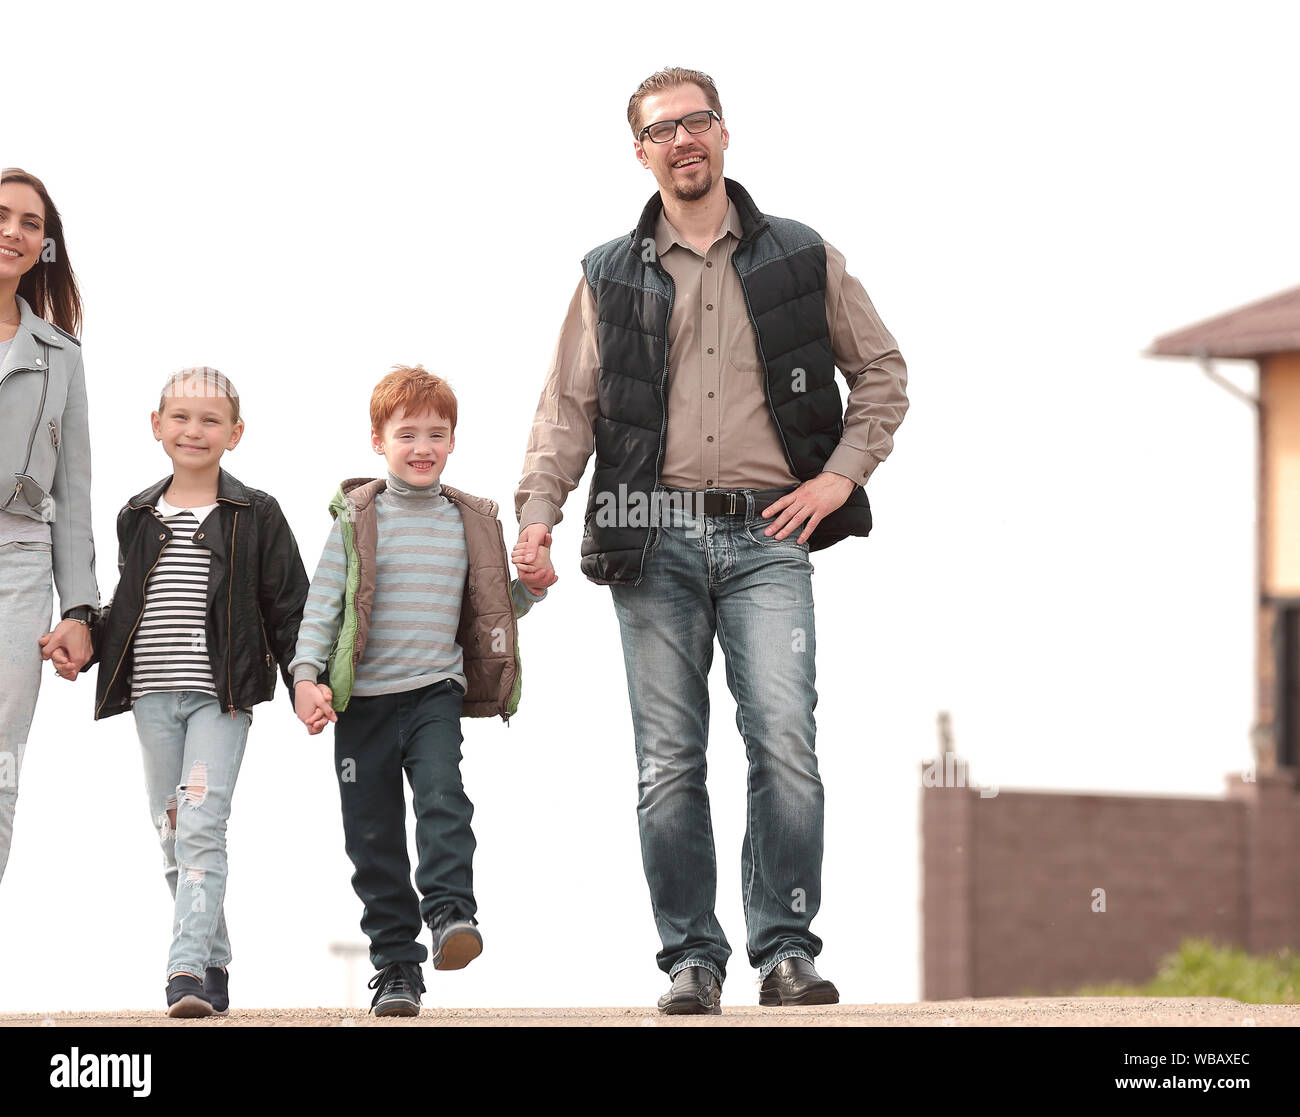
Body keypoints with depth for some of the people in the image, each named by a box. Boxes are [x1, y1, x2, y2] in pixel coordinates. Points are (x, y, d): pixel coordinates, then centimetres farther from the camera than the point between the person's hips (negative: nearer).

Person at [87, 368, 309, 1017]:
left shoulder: (256, 516, 3)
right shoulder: (136, 518, 13)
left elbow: (288, 606, 2)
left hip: (221, 694, -5)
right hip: (152, 695, 5)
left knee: (201, 826, -16)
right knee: (172, 835, 7)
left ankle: (188, 970, -23)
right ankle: (214, 970, 16)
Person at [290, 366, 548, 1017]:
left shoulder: (470, 523, 9)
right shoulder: (356, 521, 0)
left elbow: (493, 609, 18)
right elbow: (323, 603, -2)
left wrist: (532, 585, -1)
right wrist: (307, 677, -12)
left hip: (436, 692, 1)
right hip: (364, 699, -1)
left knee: (443, 796, -26)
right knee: (374, 836, 3)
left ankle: (449, 913, -30)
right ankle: (394, 968, 10)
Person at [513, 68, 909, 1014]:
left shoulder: (801, 259, 11)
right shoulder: (610, 277, 12)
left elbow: (882, 370, 17)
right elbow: (569, 405, 10)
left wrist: (839, 475, 4)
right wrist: (538, 511, -4)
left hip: (767, 533, -1)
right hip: (654, 539, 1)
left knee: (785, 742, -13)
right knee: (670, 760, -1)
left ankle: (786, 951, -8)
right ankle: (692, 959, 4)